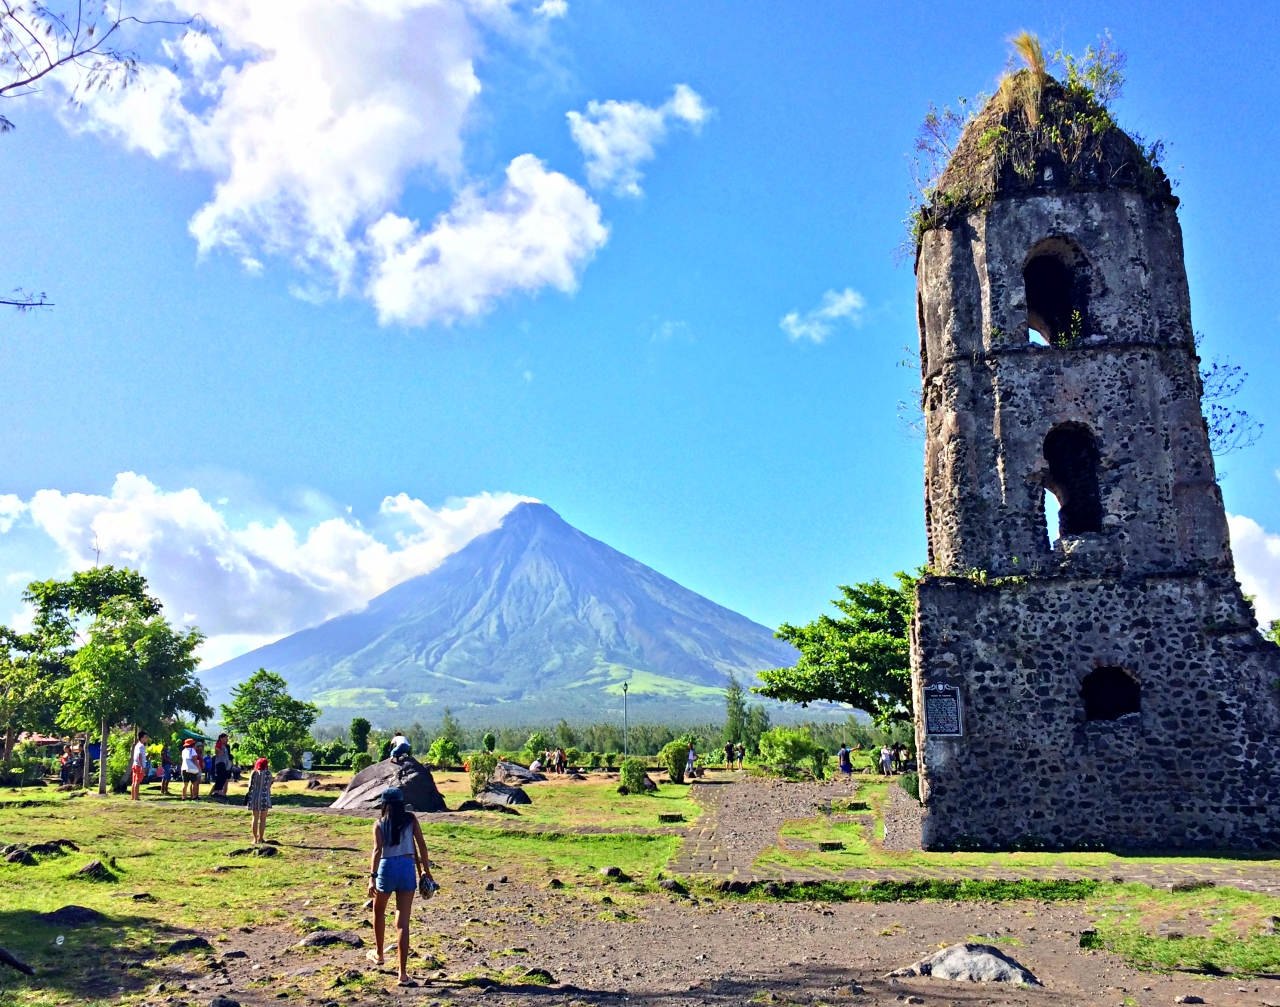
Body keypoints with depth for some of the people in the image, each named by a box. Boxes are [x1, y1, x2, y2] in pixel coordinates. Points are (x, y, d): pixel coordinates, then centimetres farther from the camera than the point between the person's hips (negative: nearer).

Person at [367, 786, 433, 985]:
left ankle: (378, 953, 45)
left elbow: (377, 850, -12)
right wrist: (426, 870, 9)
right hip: (407, 869, 1)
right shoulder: (411, 820, 5)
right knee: (402, 923, 0)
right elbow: (422, 845, 1)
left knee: (379, 910, 29)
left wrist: (372, 877, -18)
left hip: (387, 868, -1)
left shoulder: (379, 824, 0)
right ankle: (403, 974, -5)